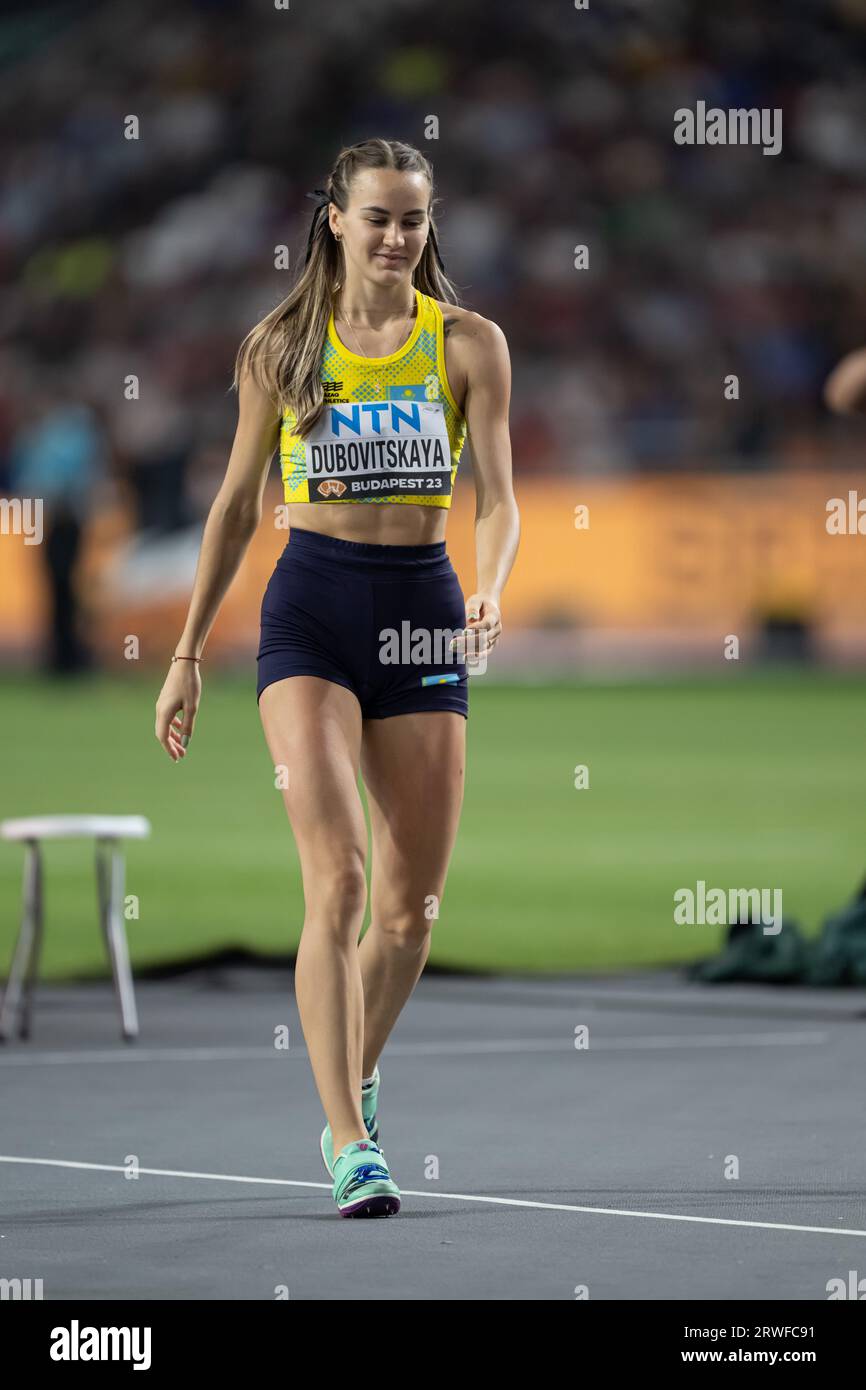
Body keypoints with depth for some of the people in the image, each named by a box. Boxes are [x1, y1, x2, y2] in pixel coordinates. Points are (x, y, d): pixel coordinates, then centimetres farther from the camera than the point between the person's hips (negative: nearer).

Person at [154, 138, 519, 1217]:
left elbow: (497, 495, -2)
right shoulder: (280, 346, 5)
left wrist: (489, 594, -23)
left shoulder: (467, 343, 4)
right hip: (312, 603, -2)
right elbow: (237, 503, 12)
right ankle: (351, 1149, -18)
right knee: (337, 879, -17)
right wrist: (187, 654, 11)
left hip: (423, 608, 2)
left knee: (411, 909, 6)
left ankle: (354, 1085, 33)